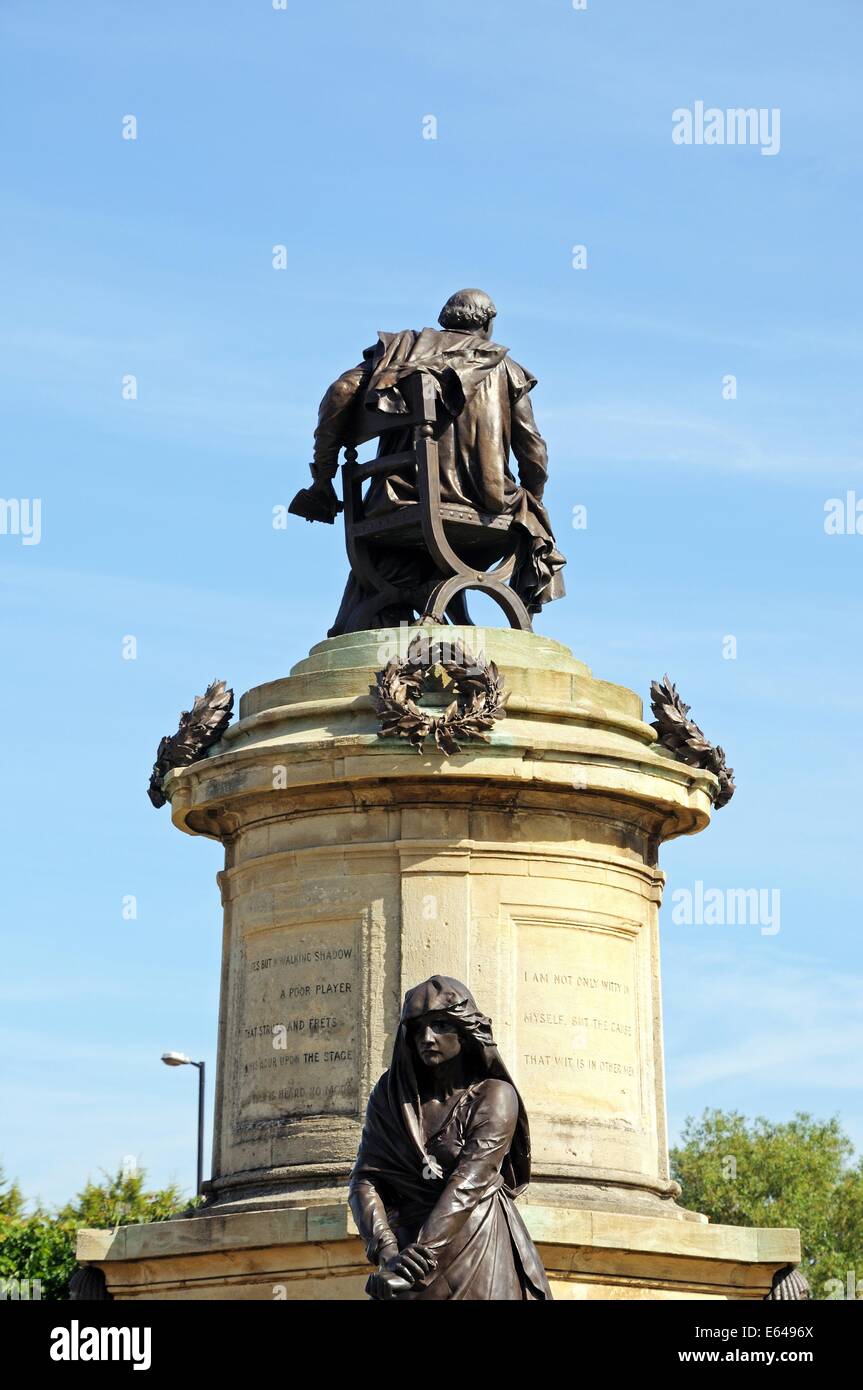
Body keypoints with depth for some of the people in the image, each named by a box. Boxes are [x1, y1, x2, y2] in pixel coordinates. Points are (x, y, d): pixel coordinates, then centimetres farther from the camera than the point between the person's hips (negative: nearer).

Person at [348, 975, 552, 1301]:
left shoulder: (495, 1096, -5)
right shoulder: (389, 1095, 6)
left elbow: (468, 1185, -16)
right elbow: (364, 1179, -3)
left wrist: (419, 1254, -26)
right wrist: (387, 1252, -20)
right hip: (407, 1242, 3)